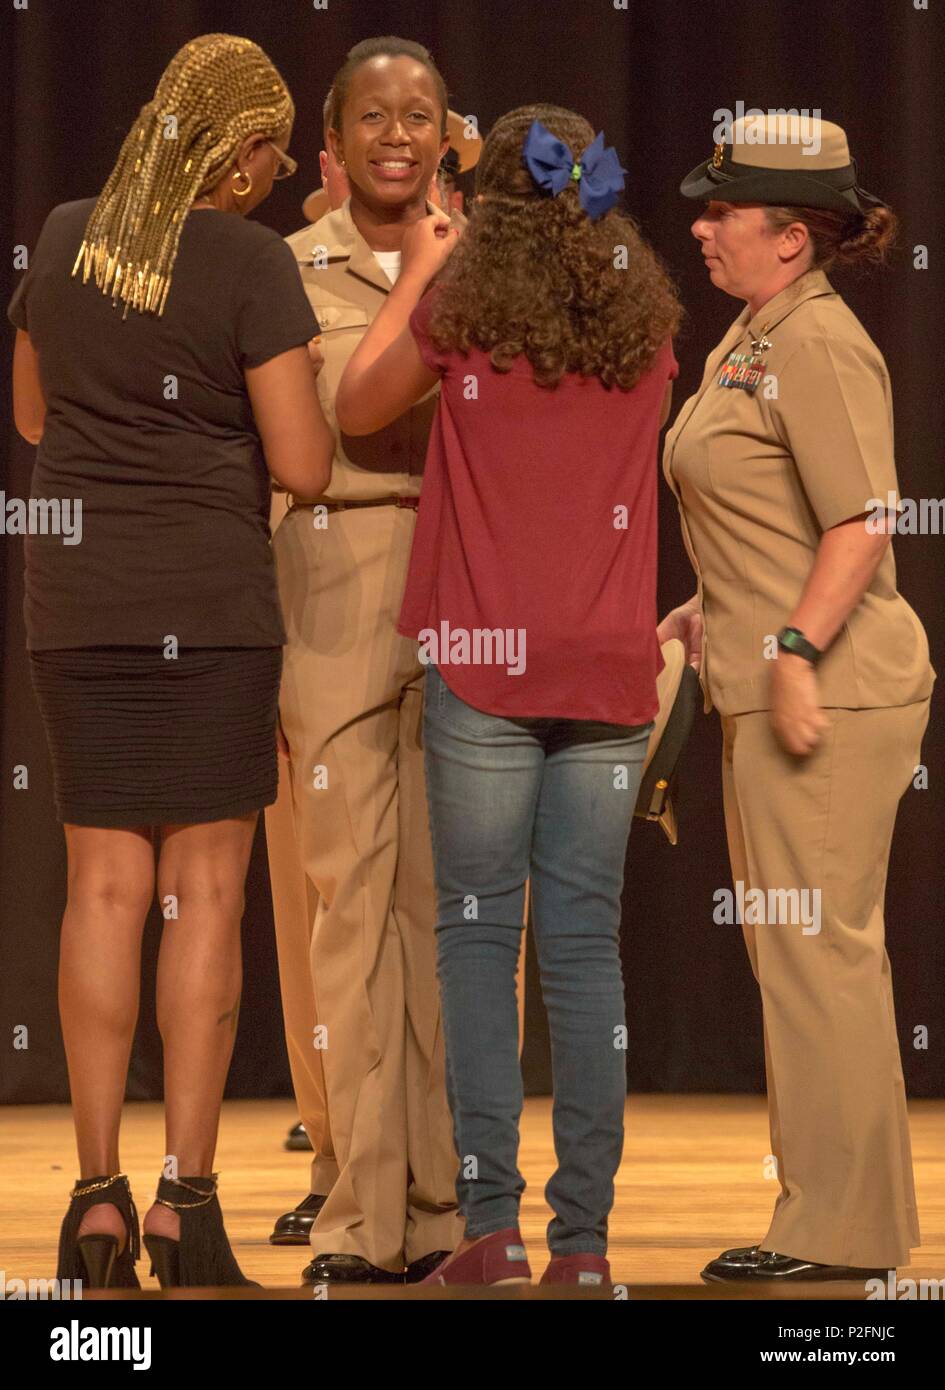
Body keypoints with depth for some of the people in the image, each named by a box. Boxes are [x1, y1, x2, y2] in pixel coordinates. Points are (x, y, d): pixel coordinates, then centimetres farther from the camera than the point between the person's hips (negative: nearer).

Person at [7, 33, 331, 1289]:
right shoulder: (249, 261, -9)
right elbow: (303, 465, -9)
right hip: (212, 598, -4)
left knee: (104, 889, 7)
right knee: (205, 891, 1)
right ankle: (187, 1194, 0)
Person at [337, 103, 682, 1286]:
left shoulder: (464, 304, -4)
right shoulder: (645, 322, 6)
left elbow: (356, 410, 9)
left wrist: (418, 273, 18)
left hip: (487, 659, -3)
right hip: (610, 668, 3)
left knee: (477, 931, 4)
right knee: (584, 942, 5)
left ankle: (491, 1218, -2)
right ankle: (583, 1235, 5)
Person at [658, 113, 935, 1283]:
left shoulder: (820, 346, -14)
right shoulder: (750, 340, 16)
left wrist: (794, 650, -26)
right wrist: (702, 614, 19)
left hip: (828, 689, -11)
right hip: (770, 684, 11)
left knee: (816, 944, -6)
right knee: (793, 945, 13)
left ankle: (840, 1227, 0)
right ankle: (833, 1211, 21)